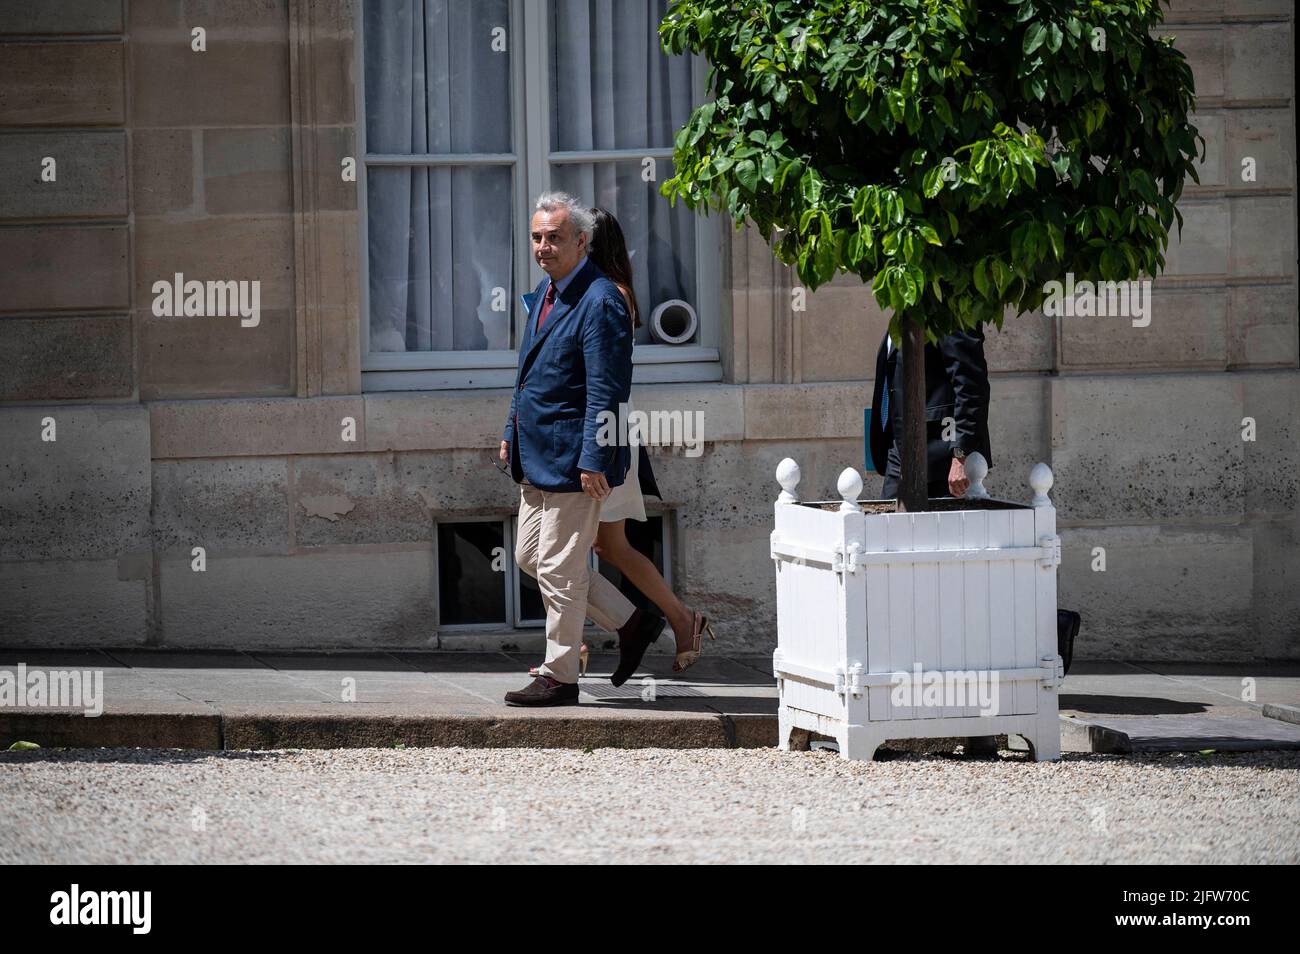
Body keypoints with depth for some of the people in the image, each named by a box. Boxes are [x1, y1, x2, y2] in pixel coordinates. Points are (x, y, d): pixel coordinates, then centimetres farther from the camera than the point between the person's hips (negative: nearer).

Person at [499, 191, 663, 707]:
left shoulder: (599, 301, -18)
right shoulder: (545, 293, 13)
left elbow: (607, 391, -21)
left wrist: (594, 460, -23)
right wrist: (512, 432, 20)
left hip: (573, 461, -10)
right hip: (538, 457, 10)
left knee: (559, 567, -3)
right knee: (530, 557, 15)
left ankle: (559, 678, 7)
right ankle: (631, 624, 24)